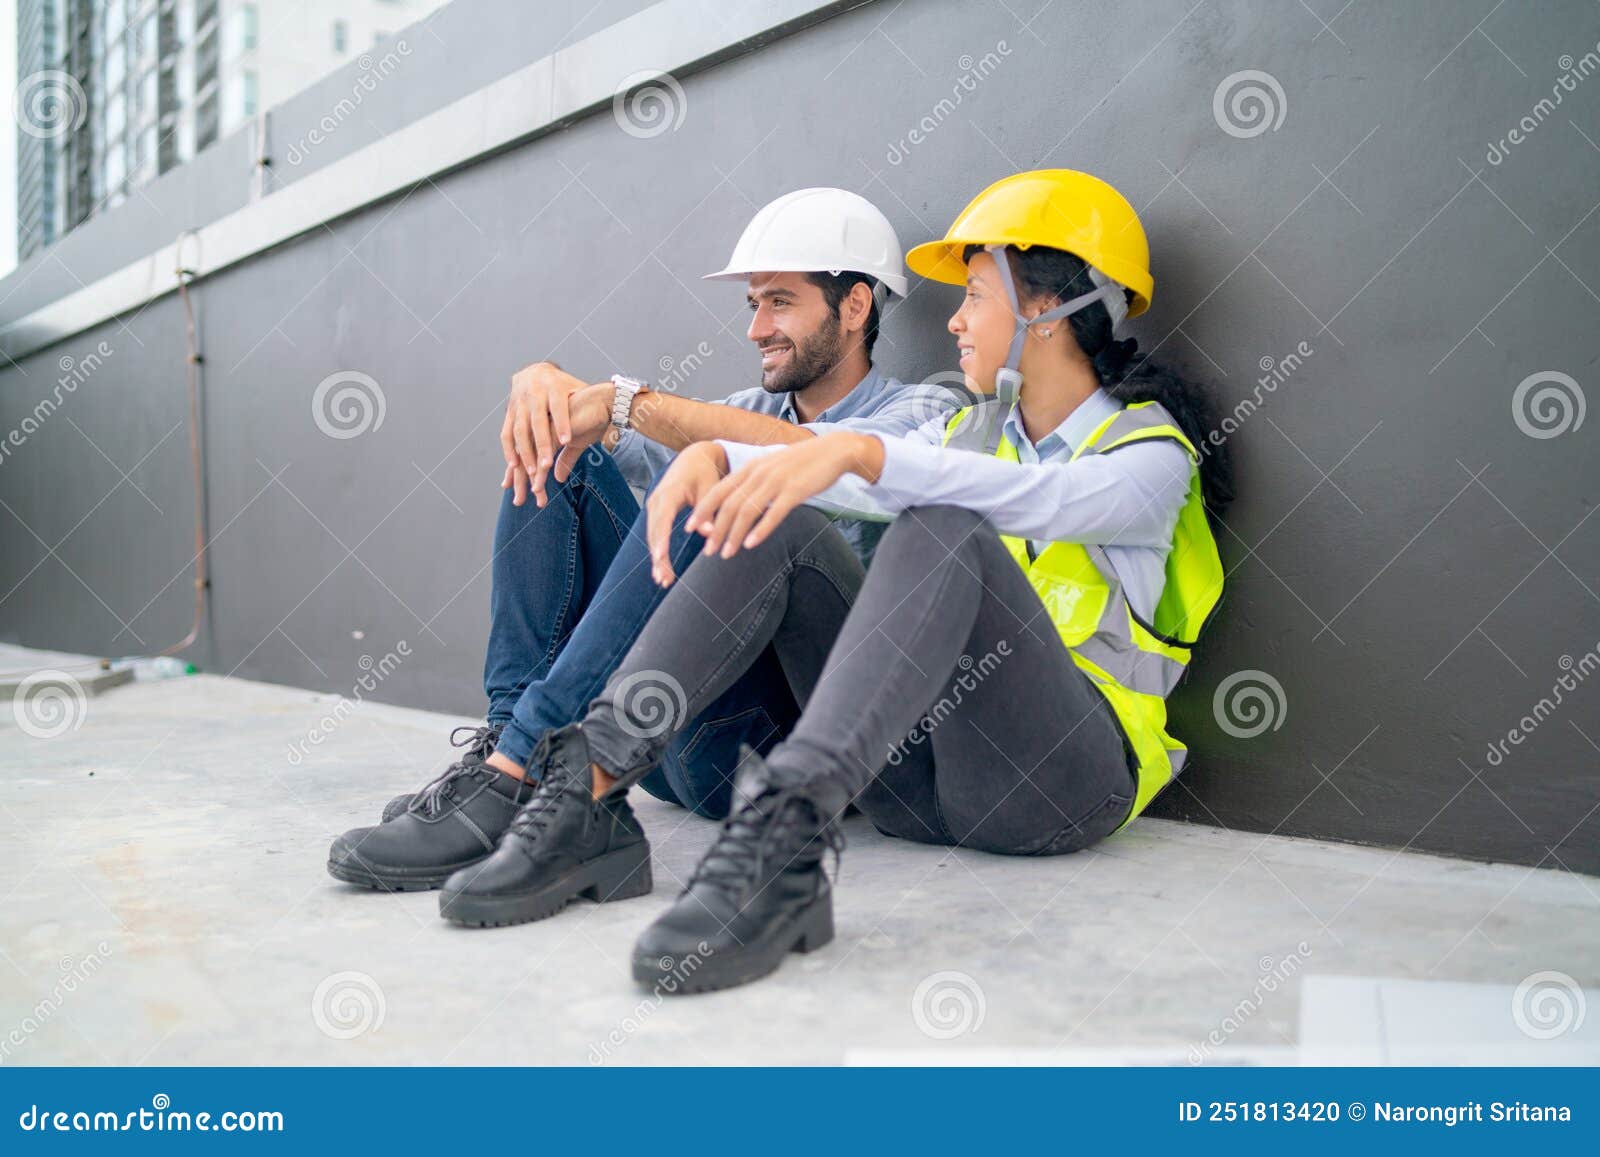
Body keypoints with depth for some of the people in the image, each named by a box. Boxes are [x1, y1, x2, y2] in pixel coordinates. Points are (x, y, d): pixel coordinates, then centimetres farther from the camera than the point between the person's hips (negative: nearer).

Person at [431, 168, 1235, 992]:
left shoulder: (1150, 449, 0)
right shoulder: (969, 433, 21)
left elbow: (1040, 499, -24)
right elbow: (851, 476, 5)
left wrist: (858, 451, -38)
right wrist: (716, 456, -15)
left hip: (1068, 778, -5)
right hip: (923, 778, 5)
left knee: (947, 531, -31)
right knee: (779, 527, -11)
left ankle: (786, 836, -50)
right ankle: (591, 791, -23)